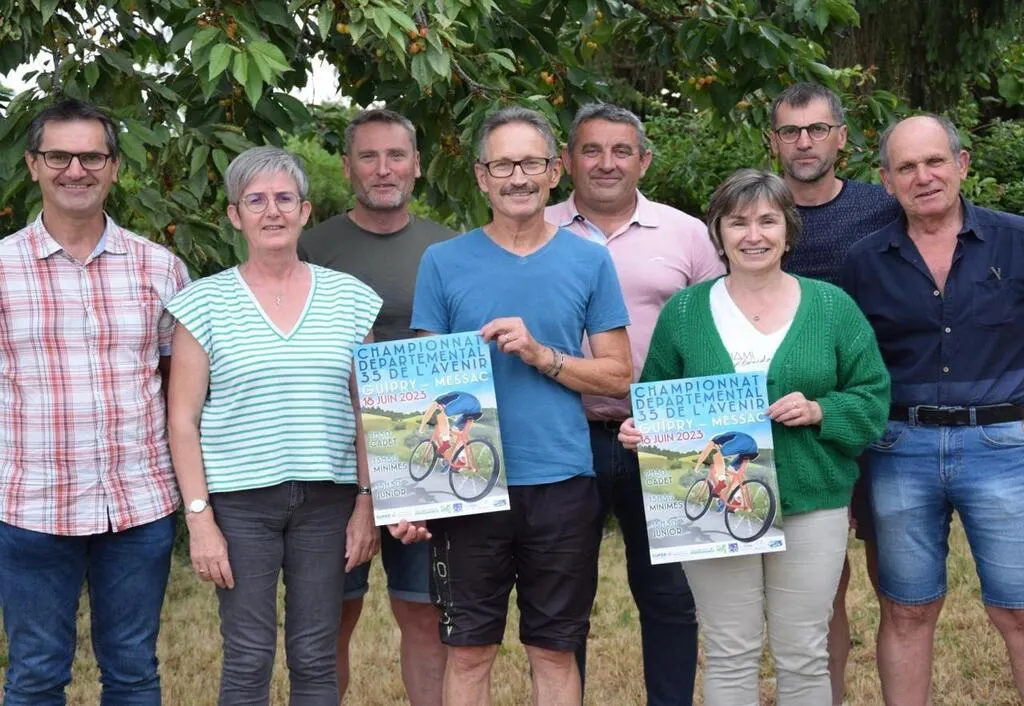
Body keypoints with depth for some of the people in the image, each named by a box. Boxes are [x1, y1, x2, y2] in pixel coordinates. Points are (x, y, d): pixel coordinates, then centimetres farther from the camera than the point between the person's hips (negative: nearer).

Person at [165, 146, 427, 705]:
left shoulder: (349, 297, 6)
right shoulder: (205, 303, 0)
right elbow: (182, 419, -1)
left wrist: (366, 501, 3)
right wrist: (199, 517, -7)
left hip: (327, 499, 2)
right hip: (240, 499, -2)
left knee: (315, 659, 6)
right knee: (248, 660, 0)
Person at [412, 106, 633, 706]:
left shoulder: (589, 261, 4)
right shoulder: (444, 262, 3)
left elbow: (619, 377, 3)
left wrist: (540, 355, -14)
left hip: (563, 483, 0)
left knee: (555, 652, 9)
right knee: (469, 652, 6)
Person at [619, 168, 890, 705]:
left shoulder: (831, 307, 3)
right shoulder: (683, 312, 4)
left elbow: (873, 400, 3)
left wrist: (818, 411, -14)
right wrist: (638, 429, -11)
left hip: (811, 505, 0)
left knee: (804, 655, 8)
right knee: (729, 655, 5)